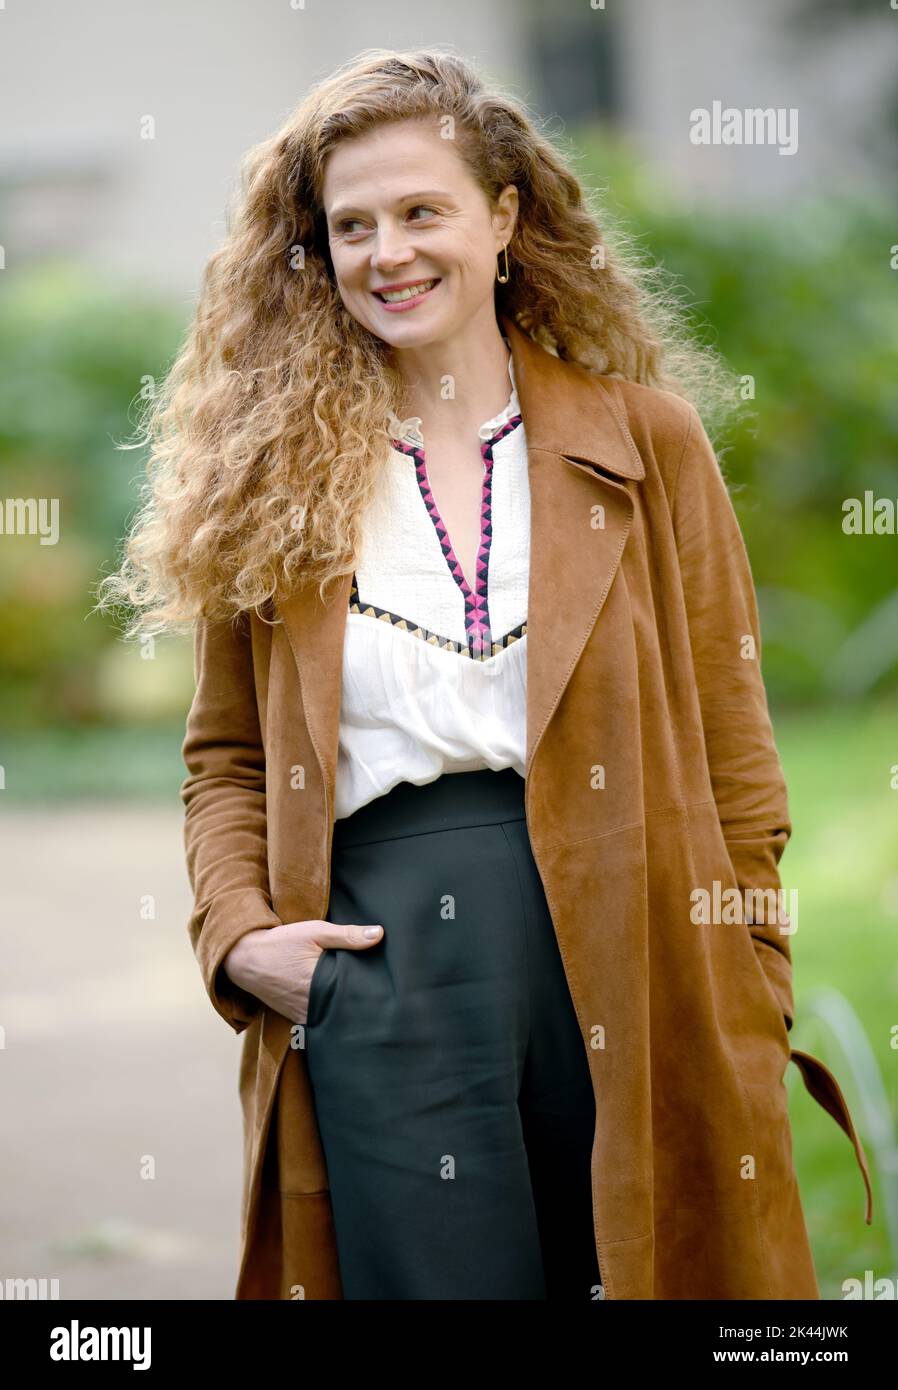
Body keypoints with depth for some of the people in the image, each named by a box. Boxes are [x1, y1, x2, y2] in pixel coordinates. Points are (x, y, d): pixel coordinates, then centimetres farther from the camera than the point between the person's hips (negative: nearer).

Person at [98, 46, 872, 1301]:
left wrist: (752, 1015, 0)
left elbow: (729, 750, 6)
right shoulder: (279, 474, 10)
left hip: (621, 961, 0)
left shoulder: (645, 441, 8)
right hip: (377, 970, 0)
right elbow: (226, 758, 15)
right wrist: (236, 930, -3)